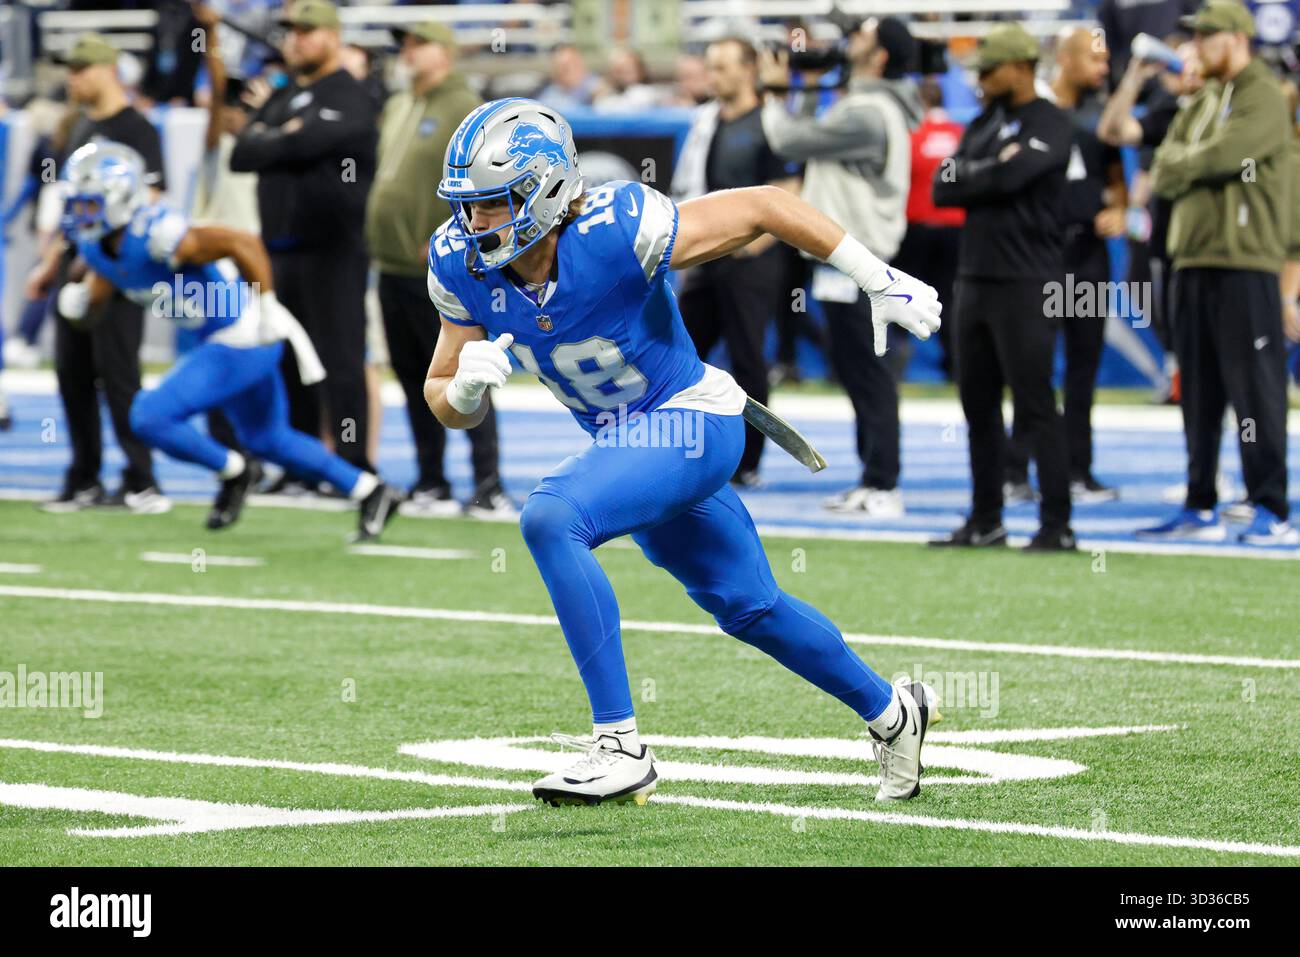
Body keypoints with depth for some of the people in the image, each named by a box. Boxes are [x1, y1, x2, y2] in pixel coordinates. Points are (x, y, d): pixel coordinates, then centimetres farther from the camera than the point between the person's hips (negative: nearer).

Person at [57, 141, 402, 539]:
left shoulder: (156, 234, -29)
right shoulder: (95, 242, -2)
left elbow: (244, 243, -29)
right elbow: (90, 307, 9)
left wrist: (269, 308, -22)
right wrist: (78, 302, -15)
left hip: (241, 338, -10)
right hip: (220, 340, 10)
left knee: (150, 416, -15)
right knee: (268, 440, 22)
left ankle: (234, 472, 7)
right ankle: (371, 492, 32)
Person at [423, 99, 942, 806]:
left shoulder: (615, 235, -30)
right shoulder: (462, 266, -13)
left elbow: (764, 206, -20)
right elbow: (450, 409, -3)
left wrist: (882, 283, -16)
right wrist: (467, 385, -28)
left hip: (691, 422, -7)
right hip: (624, 437, 7)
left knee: (551, 518, -29)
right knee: (745, 606, 22)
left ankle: (619, 747, -25)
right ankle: (888, 712, 45)